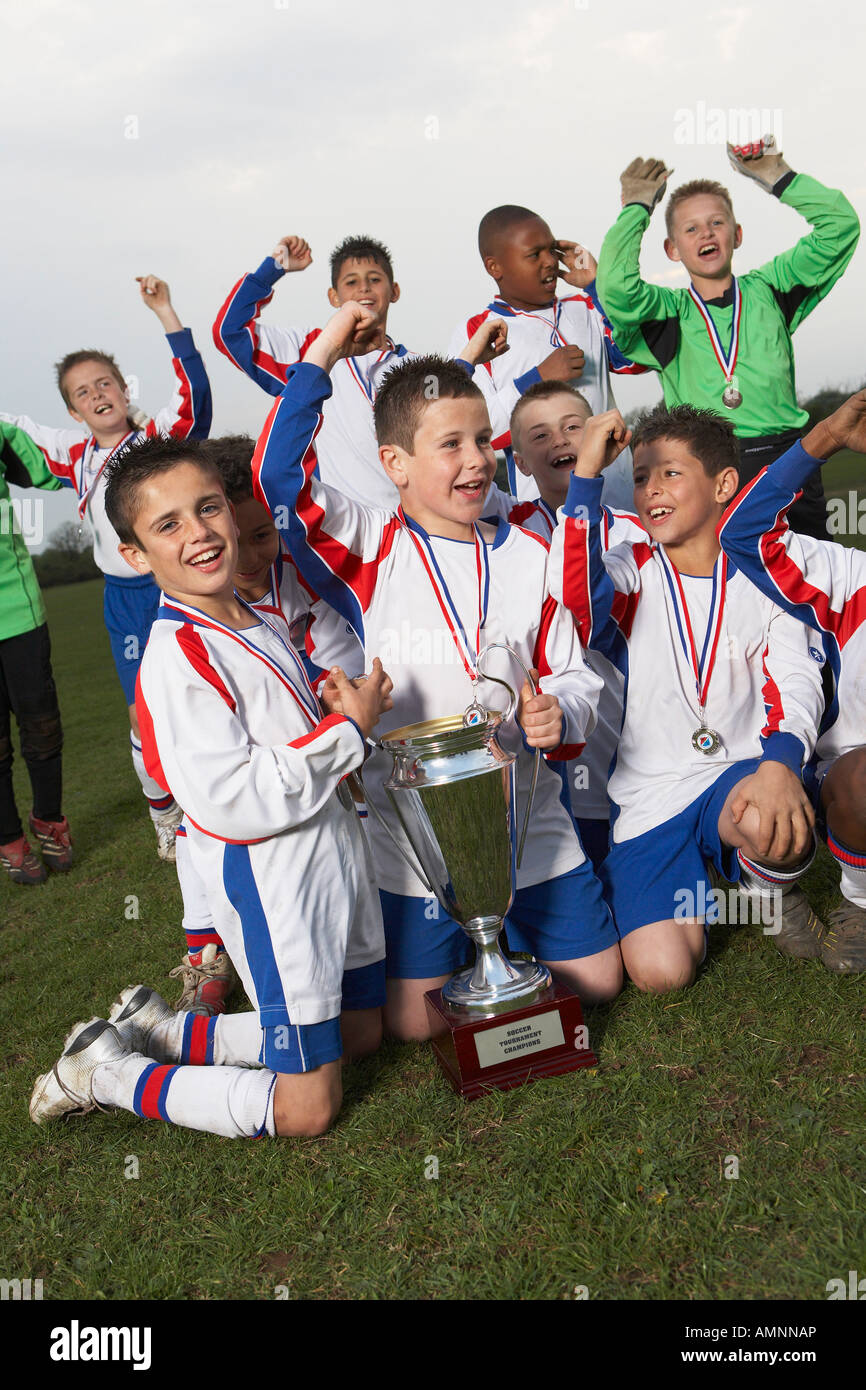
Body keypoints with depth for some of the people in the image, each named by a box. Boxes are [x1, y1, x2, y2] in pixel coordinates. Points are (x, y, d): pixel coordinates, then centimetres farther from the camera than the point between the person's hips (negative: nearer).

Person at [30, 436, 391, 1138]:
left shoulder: (270, 628, 8)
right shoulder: (176, 658, -20)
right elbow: (234, 803, -27)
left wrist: (337, 705, -1)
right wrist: (348, 727, -19)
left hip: (337, 857, 9)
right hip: (273, 890, -9)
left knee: (360, 1033, 21)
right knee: (307, 1108, 0)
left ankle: (160, 1030, 27)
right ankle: (106, 1071, 14)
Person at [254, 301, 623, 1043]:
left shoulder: (529, 555, 1)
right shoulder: (370, 551, -9)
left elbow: (573, 673, 5)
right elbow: (279, 476, -22)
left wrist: (558, 715, -17)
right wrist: (323, 354, -19)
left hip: (527, 821, 3)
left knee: (598, 979, 11)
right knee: (415, 1020, 2)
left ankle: (495, 921, 36)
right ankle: (446, 934, 33)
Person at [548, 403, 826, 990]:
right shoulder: (631, 572, 2)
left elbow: (794, 679, -9)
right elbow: (575, 596, -22)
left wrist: (780, 762, -30)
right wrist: (586, 475, -23)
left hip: (738, 773, 0)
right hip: (650, 797, 0)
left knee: (771, 825, -38)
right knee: (661, 969, -16)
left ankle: (772, 884, 0)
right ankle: (700, 876, 17)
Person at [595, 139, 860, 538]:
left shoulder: (767, 289, 13)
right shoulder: (668, 310, 6)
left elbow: (840, 225, 8)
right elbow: (616, 287, -14)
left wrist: (775, 175, 9)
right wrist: (636, 208, 0)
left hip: (788, 460, 2)